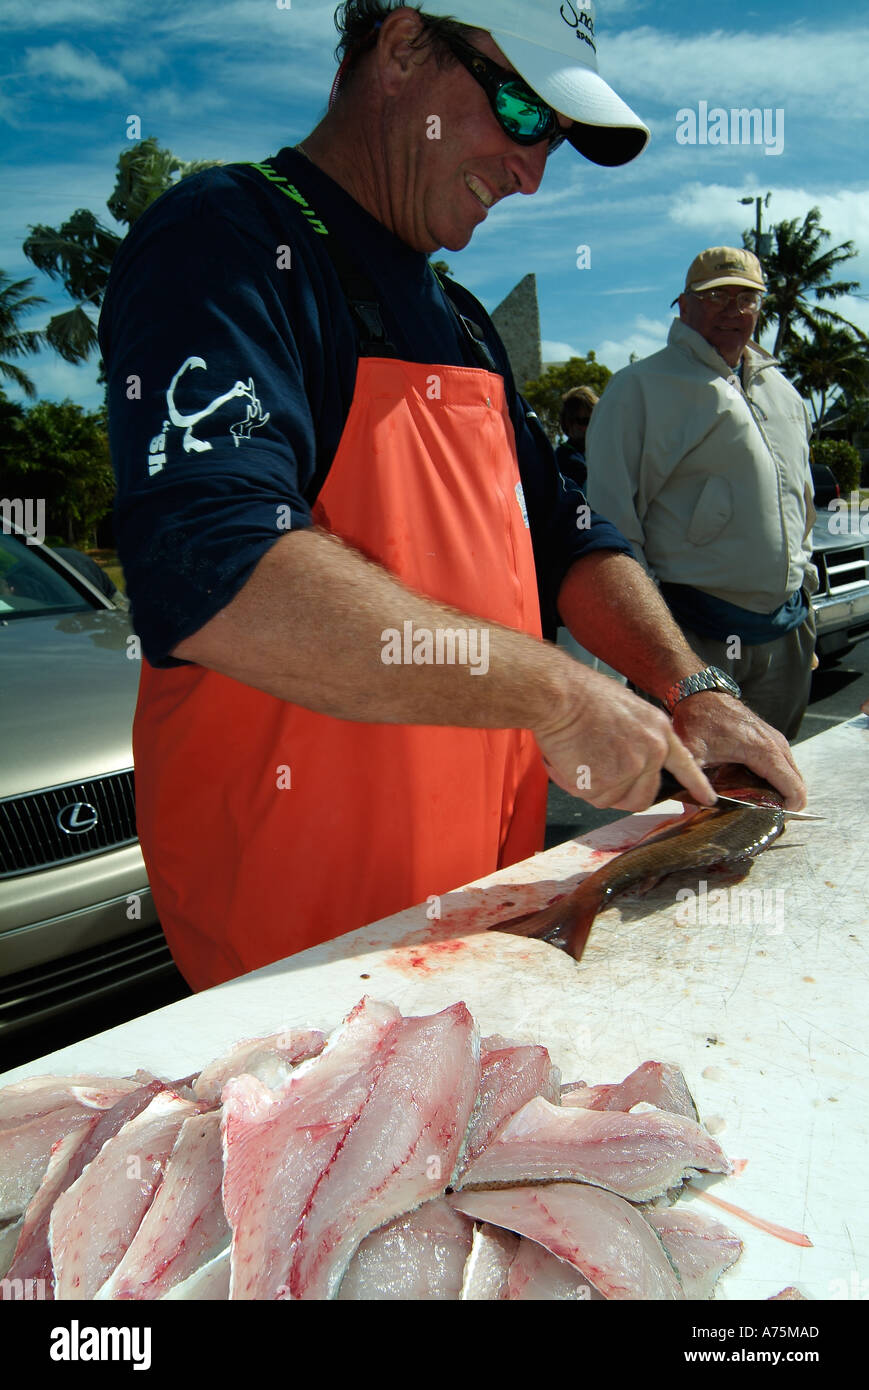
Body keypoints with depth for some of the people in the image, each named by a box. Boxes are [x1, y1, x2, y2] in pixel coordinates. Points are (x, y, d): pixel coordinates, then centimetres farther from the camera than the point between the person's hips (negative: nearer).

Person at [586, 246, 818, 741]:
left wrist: (805, 600, 21)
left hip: (787, 631, 7)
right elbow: (612, 515, -10)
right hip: (693, 634, -7)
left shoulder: (782, 390, 17)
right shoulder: (641, 388, -5)